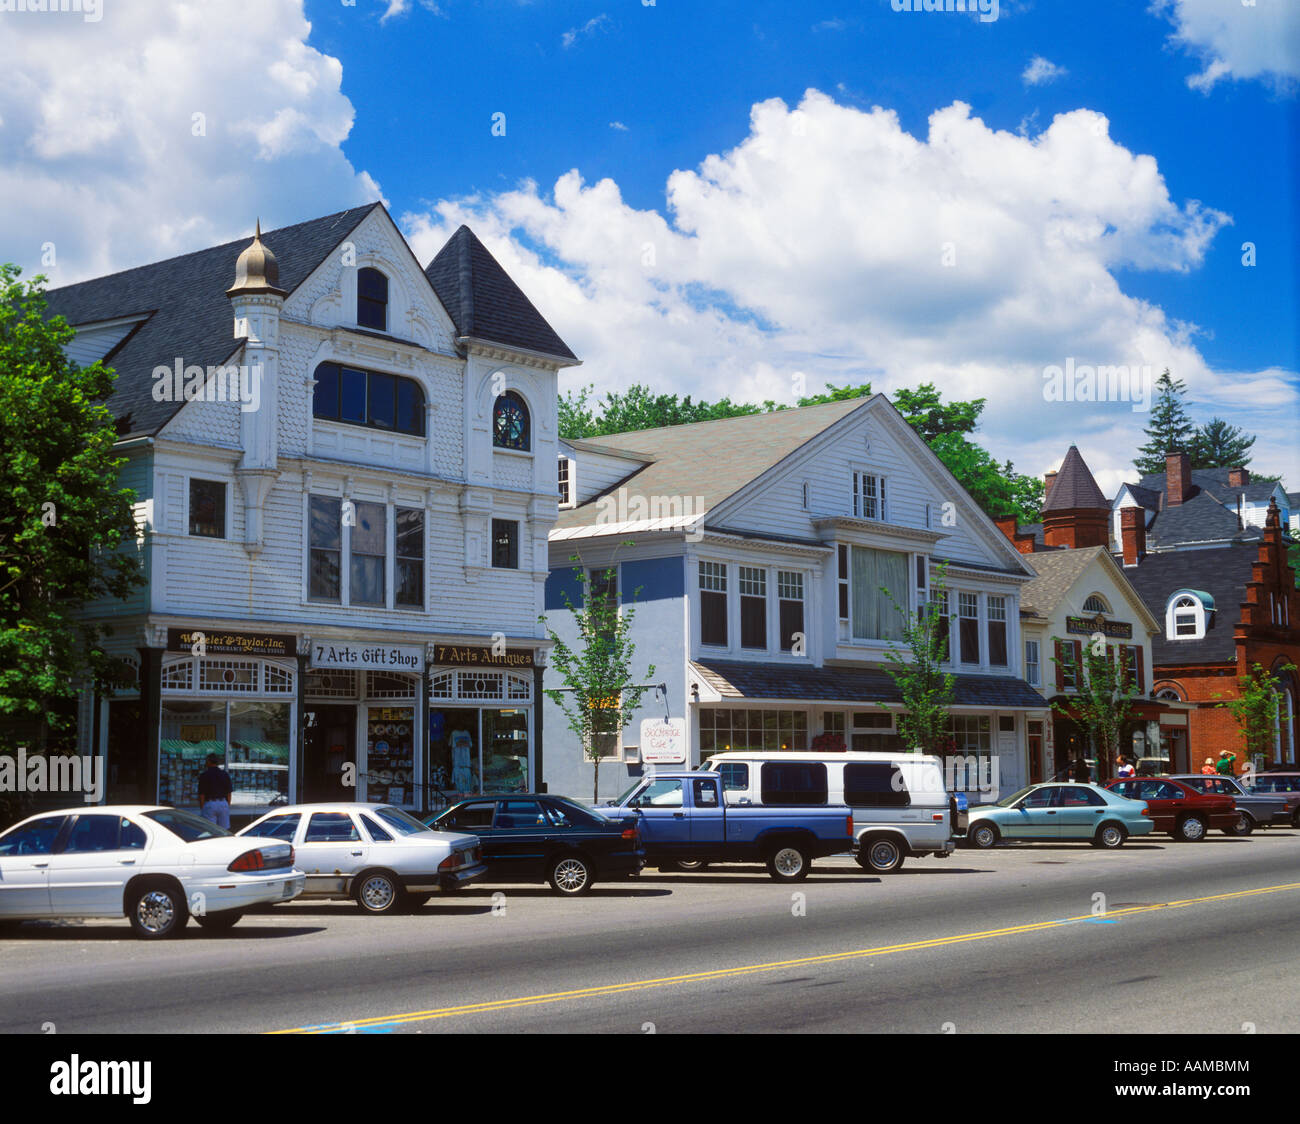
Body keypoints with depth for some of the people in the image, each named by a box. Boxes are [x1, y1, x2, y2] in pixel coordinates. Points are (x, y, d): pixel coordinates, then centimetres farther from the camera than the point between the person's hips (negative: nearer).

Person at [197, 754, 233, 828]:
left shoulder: (204, 775, -5)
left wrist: (201, 808, 1)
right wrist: (228, 806, 13)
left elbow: (202, 794, -6)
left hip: (209, 804, -3)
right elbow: (229, 793, 5)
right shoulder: (225, 774, 4)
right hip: (223, 804, 3)